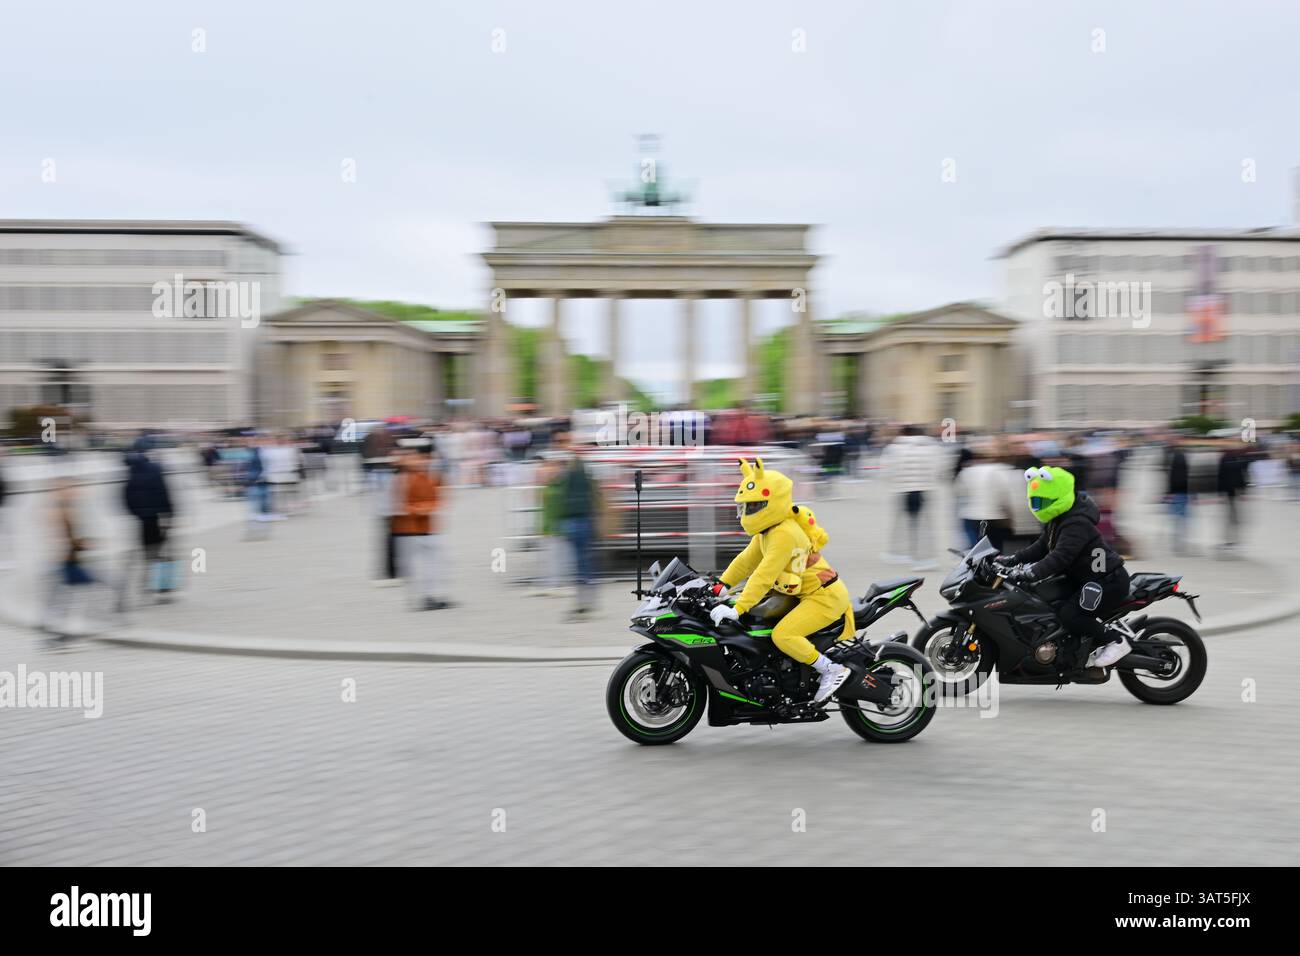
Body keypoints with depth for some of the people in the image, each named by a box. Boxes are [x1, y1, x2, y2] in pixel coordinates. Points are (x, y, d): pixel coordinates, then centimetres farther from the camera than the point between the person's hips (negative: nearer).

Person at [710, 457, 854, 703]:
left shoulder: (784, 534, -25)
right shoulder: (768, 530, 7)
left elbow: (765, 577, -31)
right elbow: (747, 560, 13)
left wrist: (737, 609, -33)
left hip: (825, 597, -11)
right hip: (806, 593, 11)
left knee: (782, 635, -26)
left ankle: (833, 670, -12)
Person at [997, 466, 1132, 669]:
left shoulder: (1076, 523, -23)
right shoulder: (1058, 520, 10)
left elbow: (1060, 557, -35)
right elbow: (1041, 547, 15)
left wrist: (1029, 573, -43)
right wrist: (1012, 560, 2)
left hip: (1109, 581, -11)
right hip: (1088, 579, 11)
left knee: (1068, 616, -25)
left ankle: (1117, 639, -8)